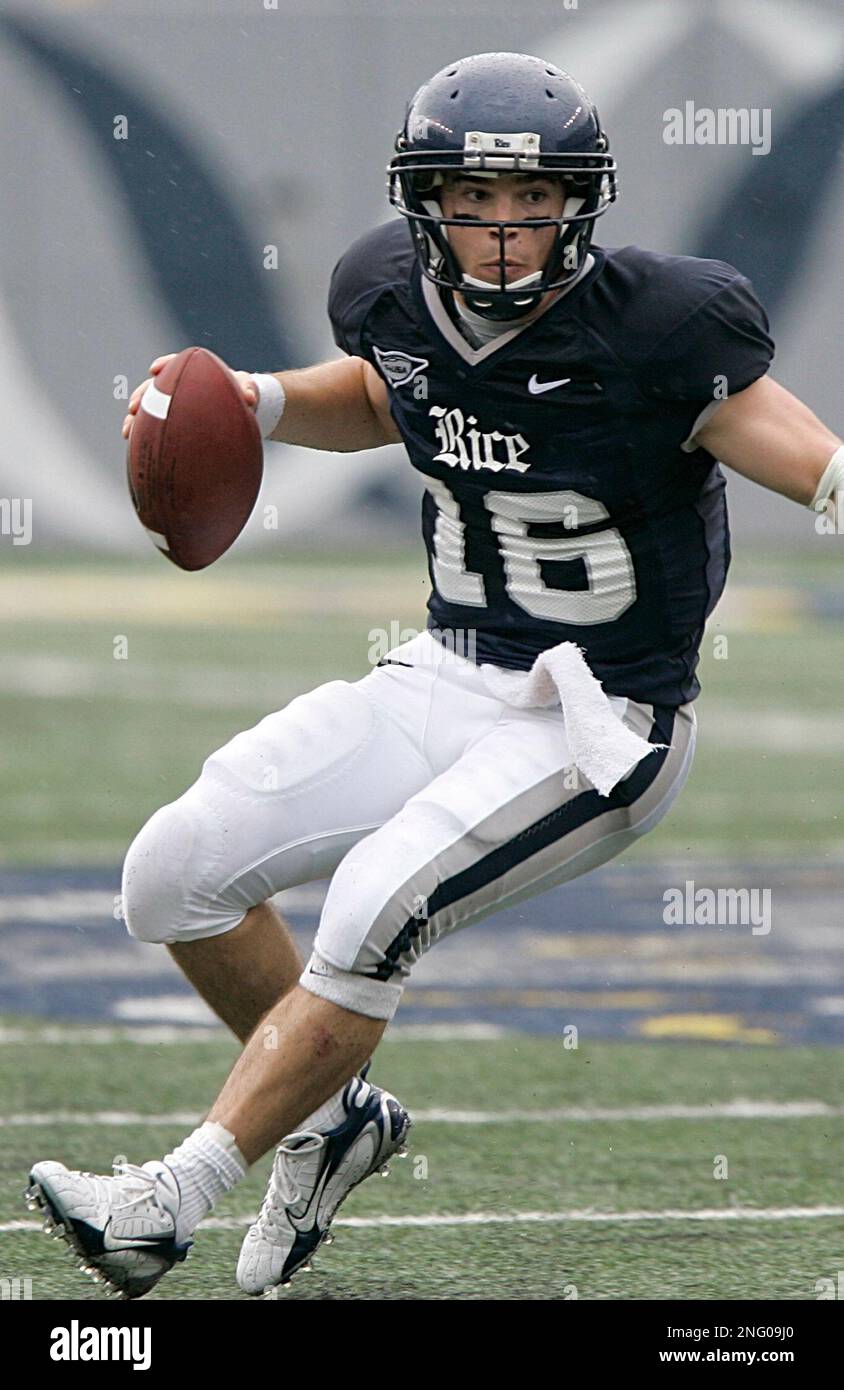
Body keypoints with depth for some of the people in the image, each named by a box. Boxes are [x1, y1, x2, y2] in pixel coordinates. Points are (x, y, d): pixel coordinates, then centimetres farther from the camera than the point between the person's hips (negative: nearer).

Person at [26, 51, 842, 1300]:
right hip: (447, 682, 7)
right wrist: (254, 401, 4)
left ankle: (181, 1193, -16)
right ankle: (334, 1117, 22)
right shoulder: (394, 294, -3)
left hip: (601, 729, -7)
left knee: (381, 900, -26)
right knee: (180, 871, -1)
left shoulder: (653, 330, -20)